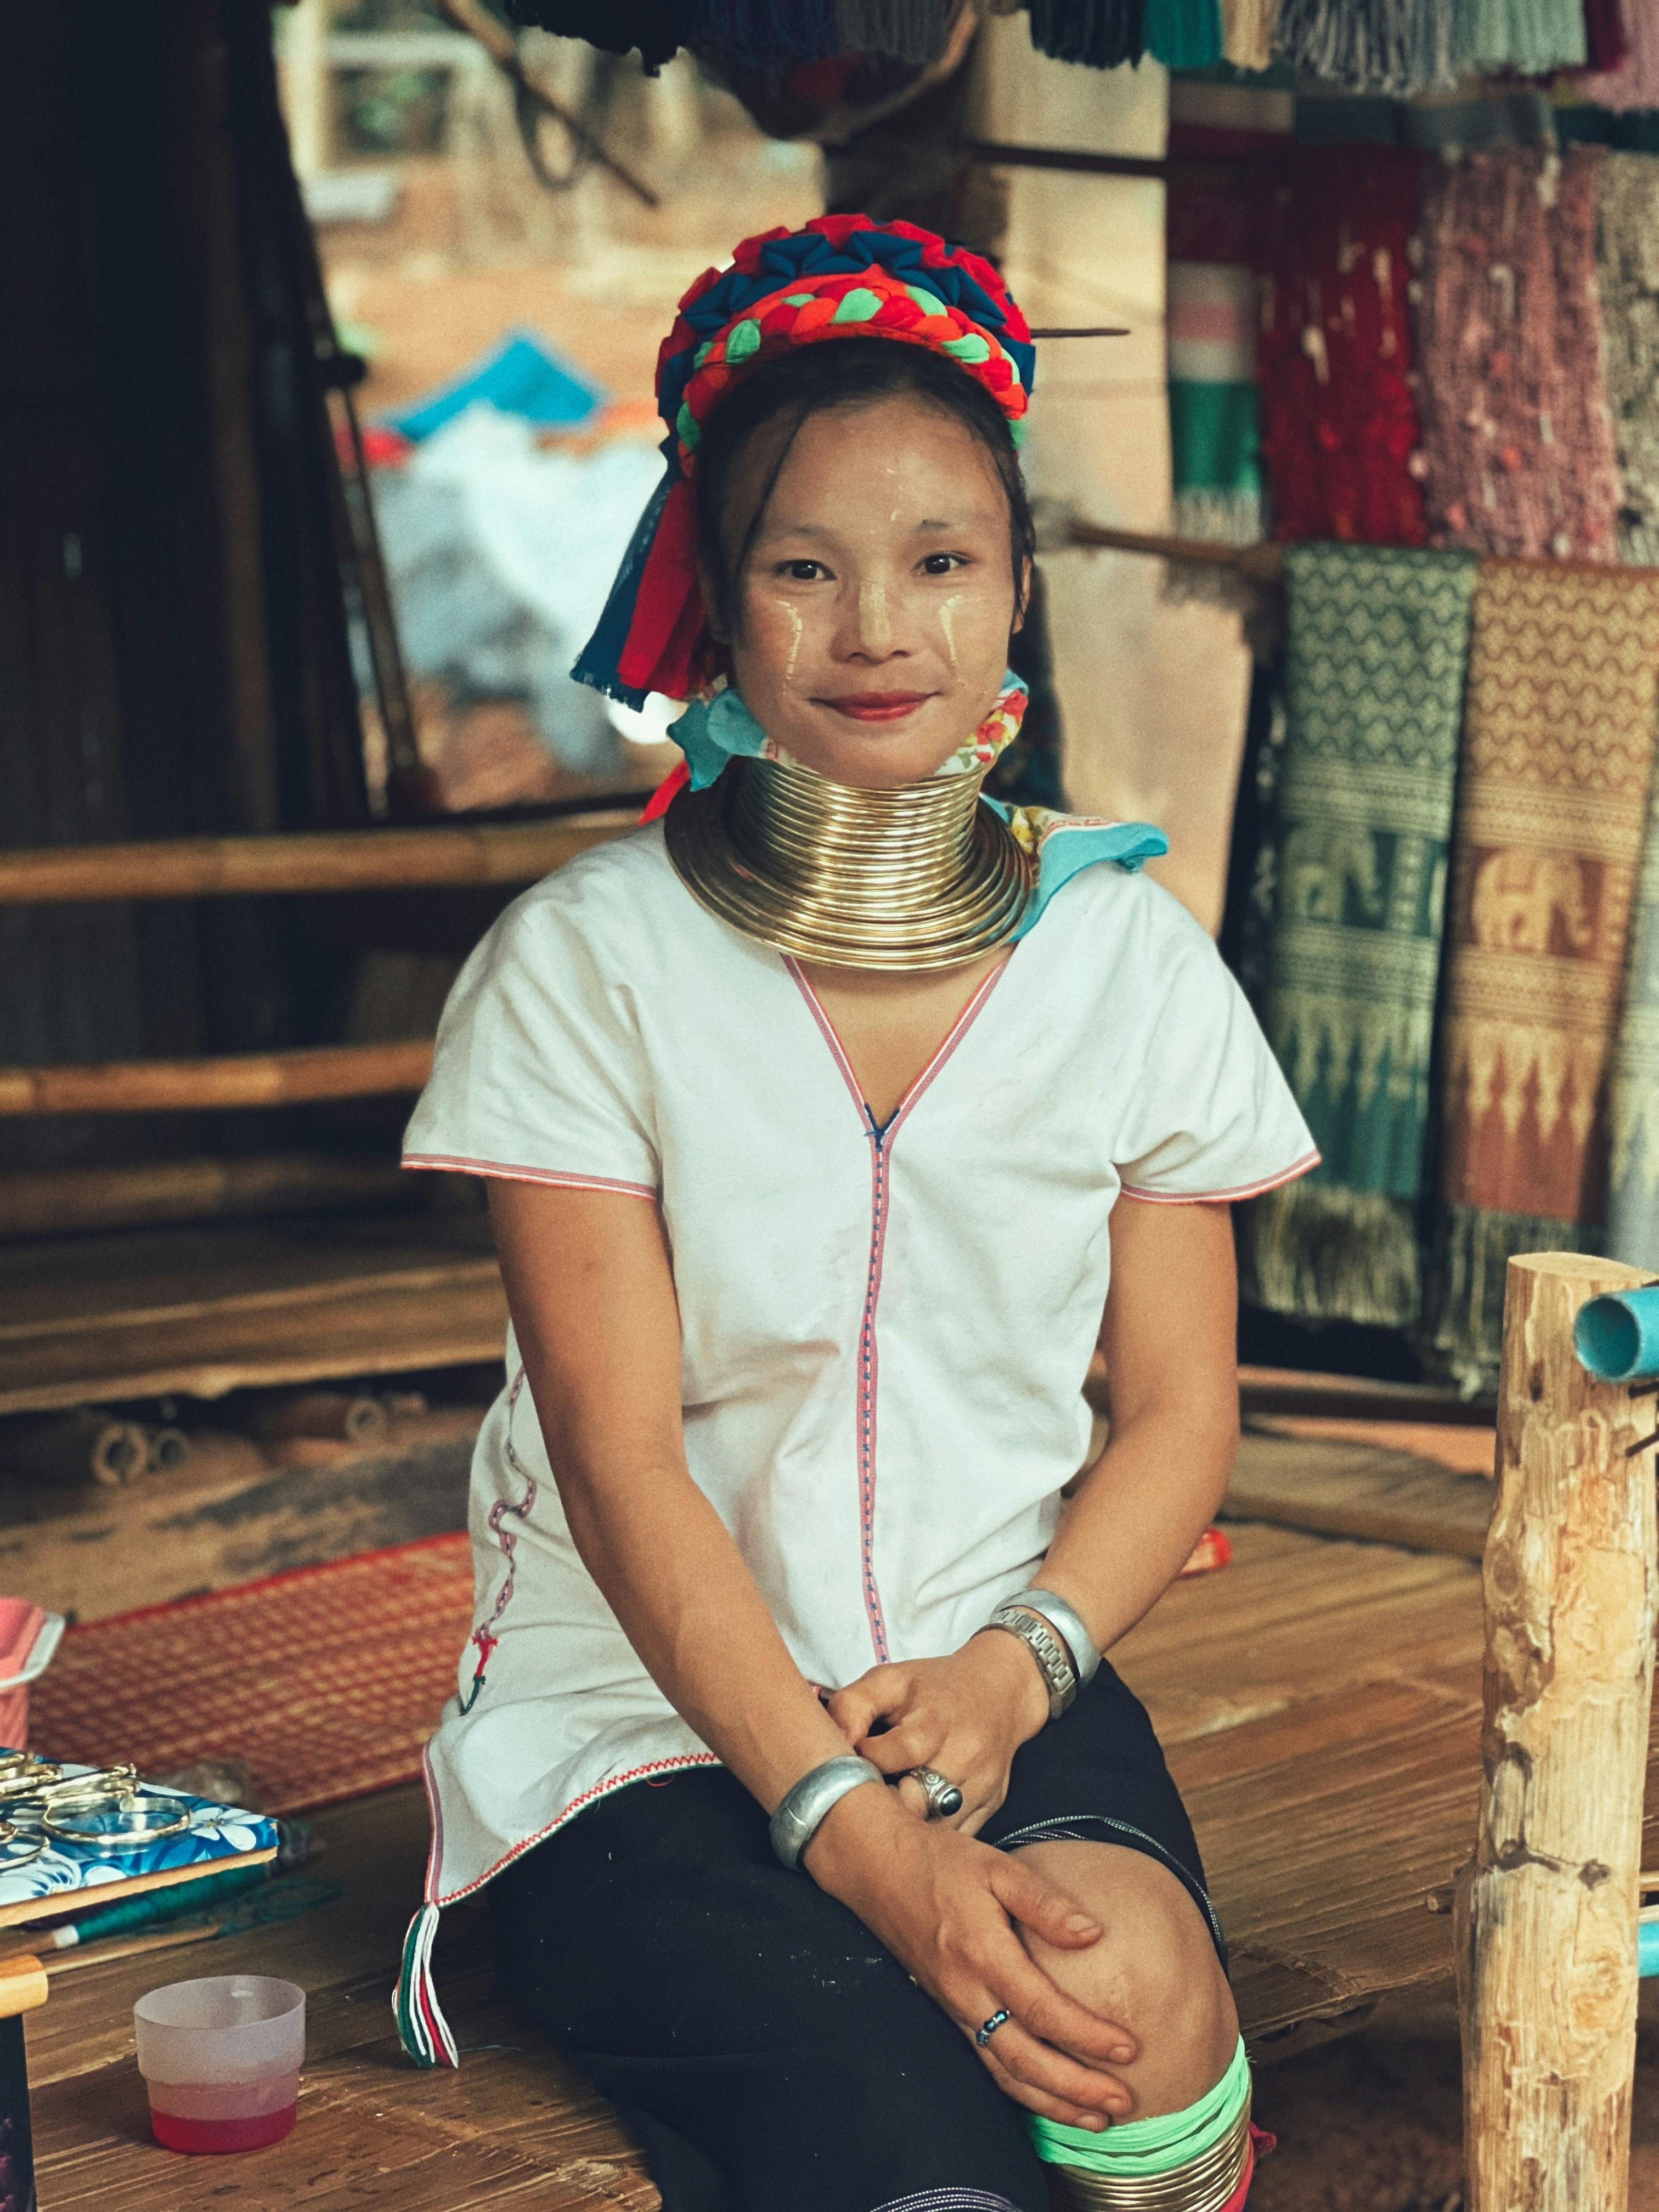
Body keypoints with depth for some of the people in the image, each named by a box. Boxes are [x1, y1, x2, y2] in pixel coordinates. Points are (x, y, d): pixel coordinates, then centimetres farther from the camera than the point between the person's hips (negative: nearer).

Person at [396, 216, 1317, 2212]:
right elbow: (622, 1458, -10)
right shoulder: (585, 965, -5)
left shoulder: (1130, 960, 4)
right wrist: (850, 1829, -21)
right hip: (645, 1725, -3)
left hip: (1006, 1690, 3)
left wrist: (1014, 1665, -11)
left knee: (1128, 1991, -30)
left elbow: (1180, 1409, 9)